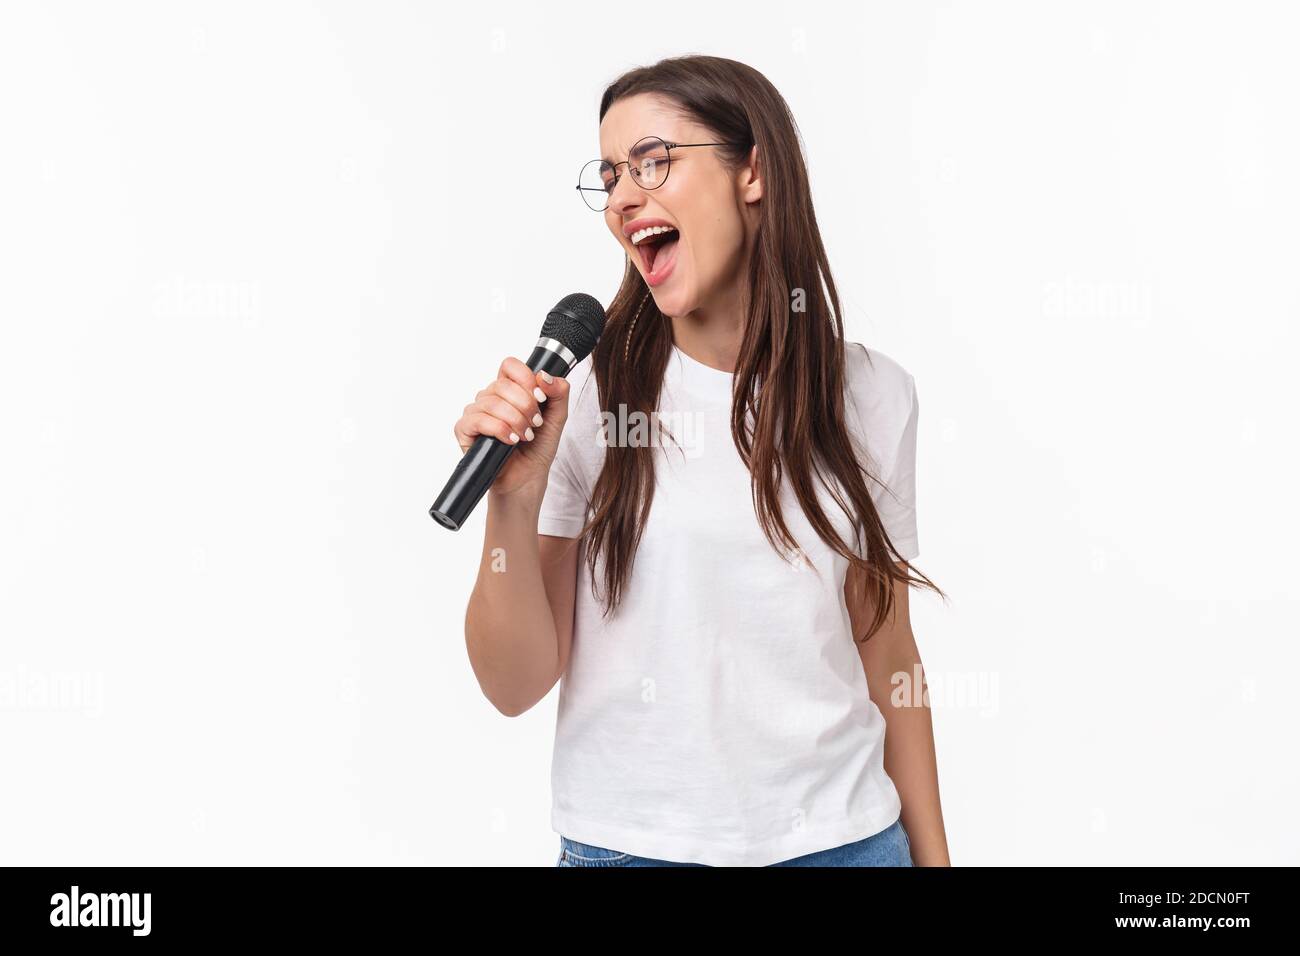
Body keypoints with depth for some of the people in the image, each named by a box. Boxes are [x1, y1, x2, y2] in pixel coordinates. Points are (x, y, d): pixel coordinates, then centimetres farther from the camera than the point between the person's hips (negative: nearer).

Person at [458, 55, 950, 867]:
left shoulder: (872, 395, -4)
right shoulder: (580, 392, -9)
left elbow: (888, 654, 4)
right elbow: (517, 685, -8)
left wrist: (932, 852, 7)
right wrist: (513, 501, -22)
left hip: (842, 837, 1)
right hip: (627, 841, -1)